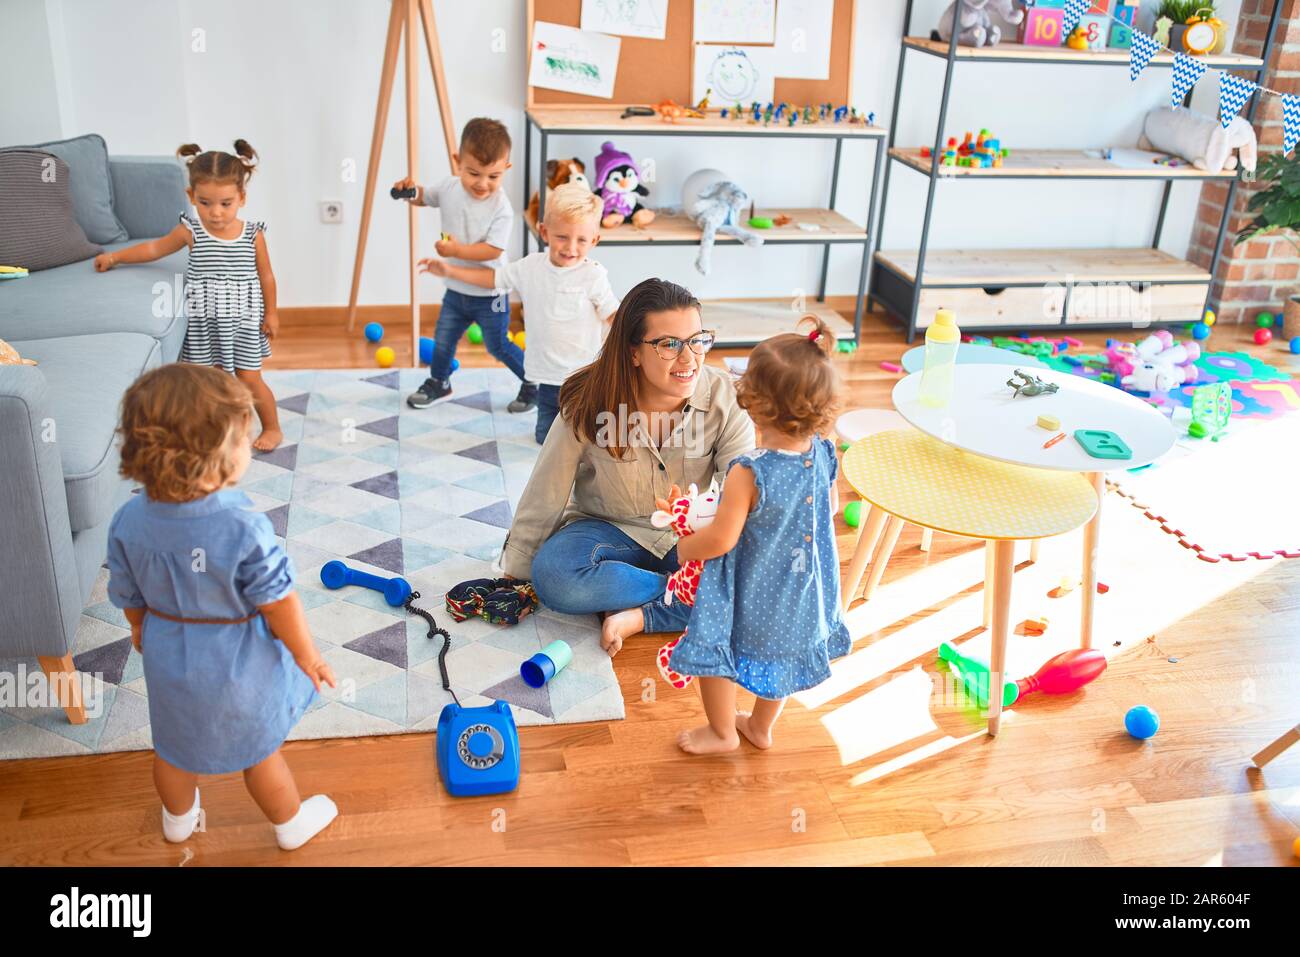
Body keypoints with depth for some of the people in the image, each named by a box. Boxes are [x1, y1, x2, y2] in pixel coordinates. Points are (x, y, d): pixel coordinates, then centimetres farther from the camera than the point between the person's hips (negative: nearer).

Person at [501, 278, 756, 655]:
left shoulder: (724, 397, -17)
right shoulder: (588, 402, -20)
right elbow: (544, 497, -11)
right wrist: (515, 575, -4)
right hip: (610, 529, 0)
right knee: (552, 576, -32)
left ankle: (636, 617, -24)